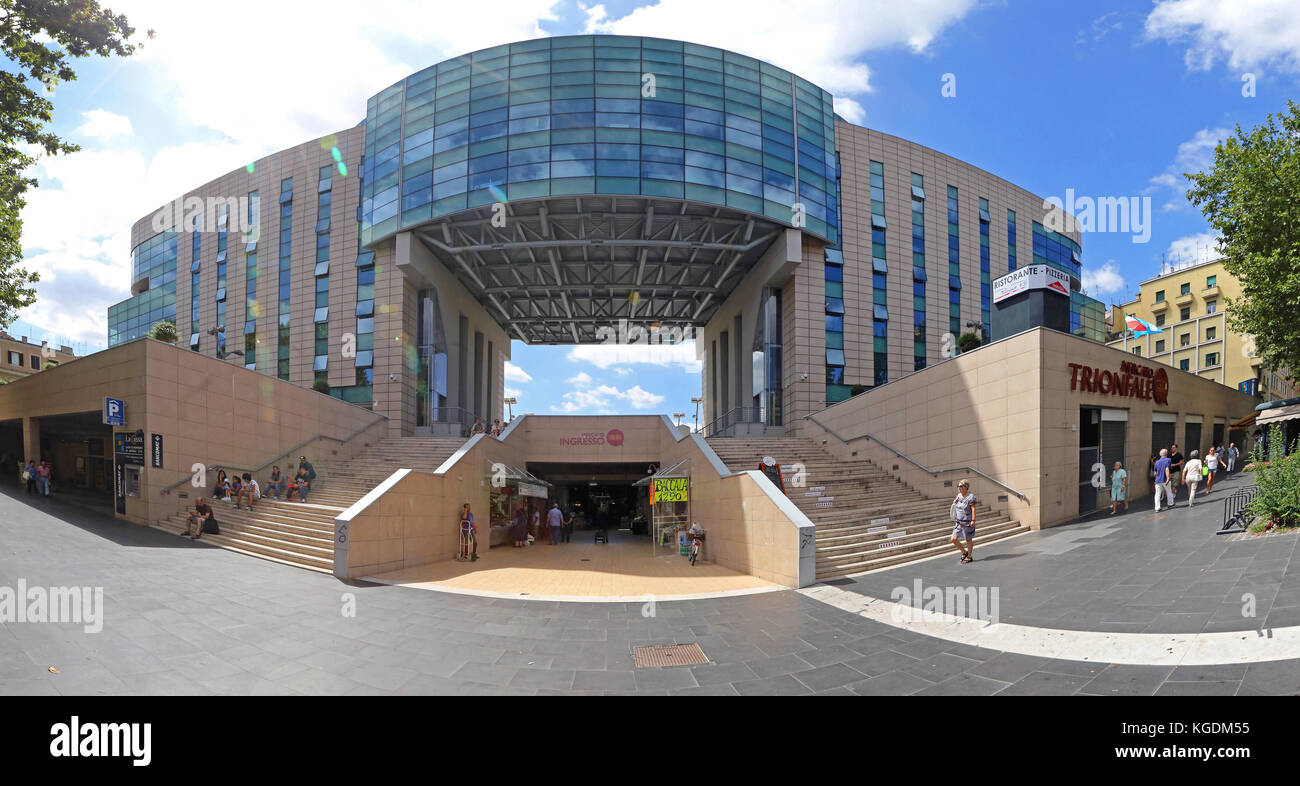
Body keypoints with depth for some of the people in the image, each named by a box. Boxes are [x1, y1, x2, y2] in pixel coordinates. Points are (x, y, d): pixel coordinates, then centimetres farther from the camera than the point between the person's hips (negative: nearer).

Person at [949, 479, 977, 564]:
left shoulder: (970, 497, -12)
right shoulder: (959, 496, 9)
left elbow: (973, 509, -15)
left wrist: (973, 520, -21)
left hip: (967, 523, -7)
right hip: (958, 522, 7)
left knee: (968, 540, 7)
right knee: (953, 539, 2)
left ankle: (969, 557, 23)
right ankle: (964, 552, 23)